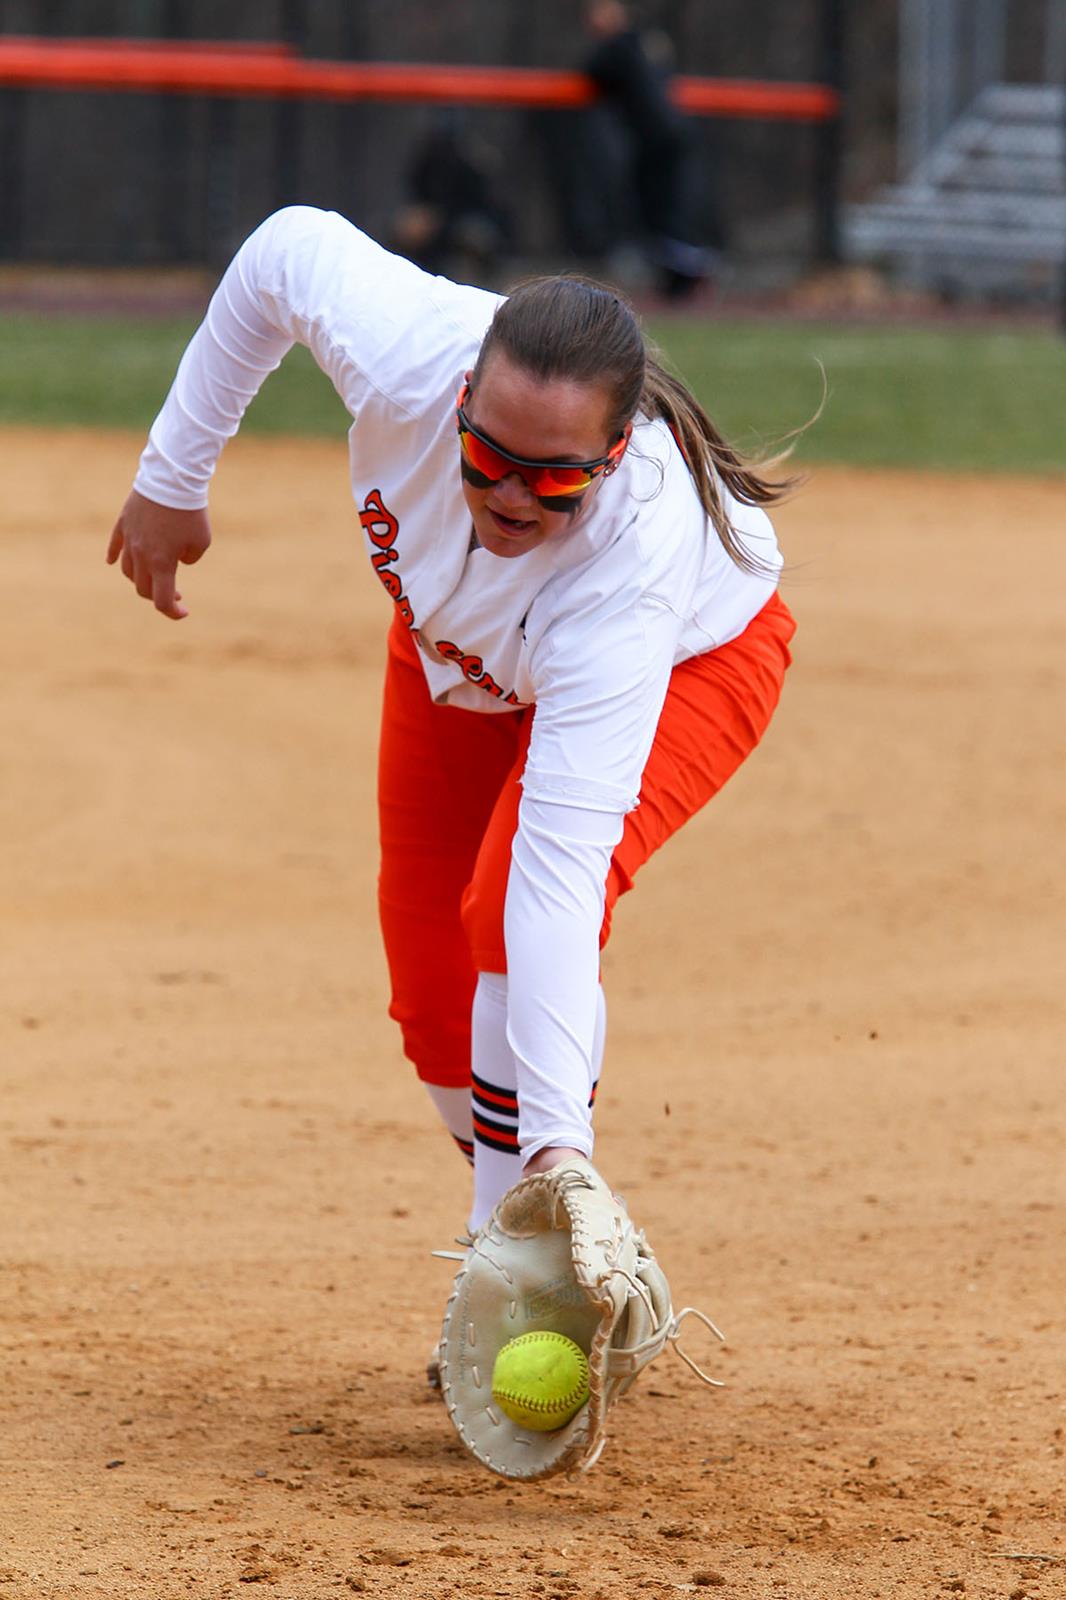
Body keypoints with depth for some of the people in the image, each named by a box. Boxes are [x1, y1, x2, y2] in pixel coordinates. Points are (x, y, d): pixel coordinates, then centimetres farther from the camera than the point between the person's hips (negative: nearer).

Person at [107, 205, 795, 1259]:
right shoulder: (406, 352, -40)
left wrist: (557, 1142, -54)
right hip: (456, 648, 5)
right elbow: (289, 247, -15)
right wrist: (171, 477, -8)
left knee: (514, 908, -30)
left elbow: (559, 870, -49)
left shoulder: (629, 567, -46)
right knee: (434, 998, 2)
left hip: (690, 656, -5)